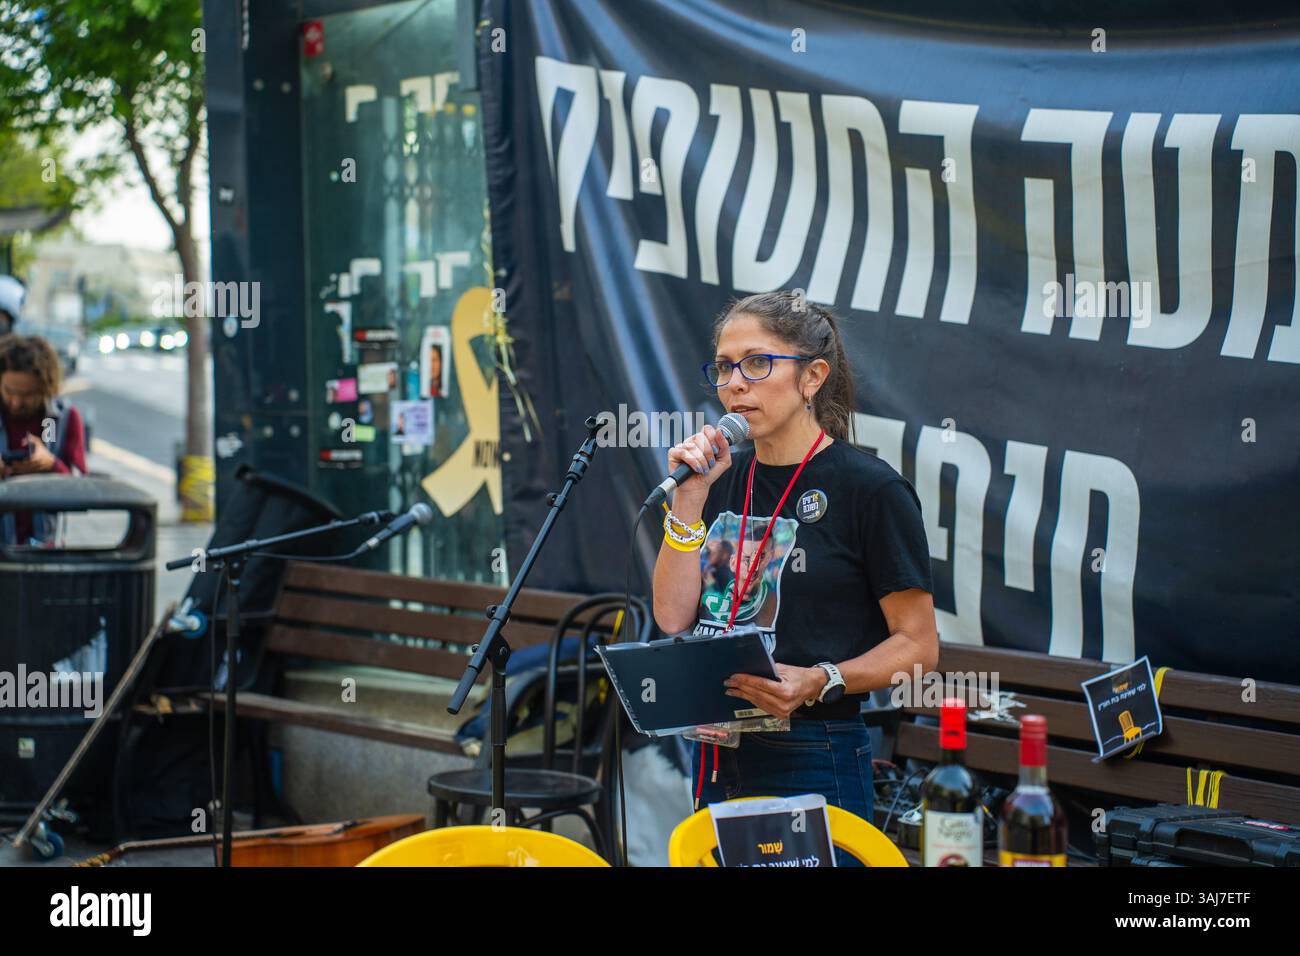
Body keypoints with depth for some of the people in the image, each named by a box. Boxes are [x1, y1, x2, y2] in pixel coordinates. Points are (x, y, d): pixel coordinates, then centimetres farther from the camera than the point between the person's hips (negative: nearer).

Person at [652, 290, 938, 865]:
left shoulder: (870, 488, -9)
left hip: (814, 762, -6)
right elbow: (673, 617, 3)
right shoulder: (723, 479, 10)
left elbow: (917, 646, -8)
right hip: (716, 757, 6)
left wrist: (821, 682, -24)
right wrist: (689, 499, -4)